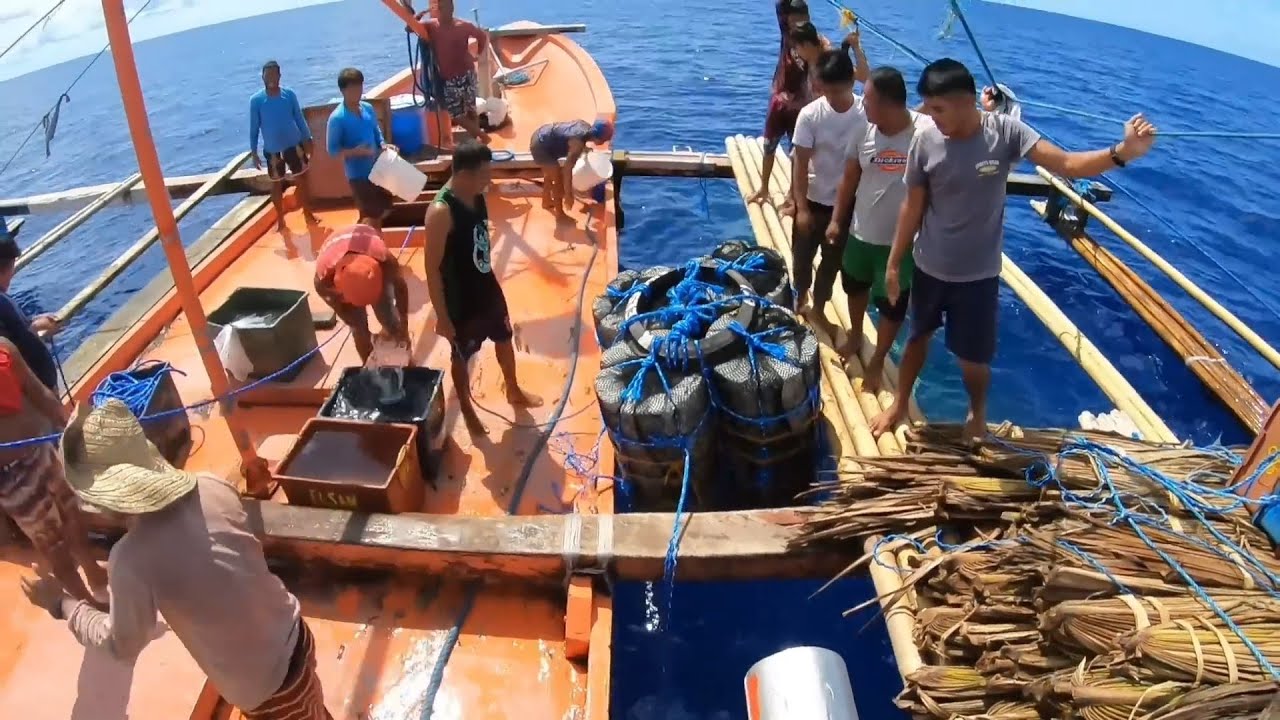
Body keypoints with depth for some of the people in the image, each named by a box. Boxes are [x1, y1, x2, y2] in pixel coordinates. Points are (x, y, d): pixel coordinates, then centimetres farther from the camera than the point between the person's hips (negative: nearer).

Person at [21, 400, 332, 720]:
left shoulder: (132, 559, -26)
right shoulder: (214, 488, -12)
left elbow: (122, 645, -5)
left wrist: (60, 604, 7)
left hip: (266, 688, -5)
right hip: (295, 639, 5)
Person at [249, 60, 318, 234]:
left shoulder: (289, 94, -5)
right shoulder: (256, 100, -9)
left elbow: (299, 119, 4)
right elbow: (254, 128, -3)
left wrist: (308, 141, 5)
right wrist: (254, 153, -3)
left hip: (294, 146, 1)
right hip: (272, 150, -1)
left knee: (301, 180, 9)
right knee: (276, 185, 10)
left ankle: (308, 214, 26)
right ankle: (280, 220, 23)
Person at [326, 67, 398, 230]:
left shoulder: (368, 108, 3)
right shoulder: (337, 118, -15)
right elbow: (332, 149, -12)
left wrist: (383, 144, -4)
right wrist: (354, 151, -27)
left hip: (376, 168, 7)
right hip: (358, 173, -7)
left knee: (384, 208, 16)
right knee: (370, 215, -2)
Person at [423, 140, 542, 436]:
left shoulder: (477, 196, -5)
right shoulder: (440, 212, -29)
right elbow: (432, 269, -24)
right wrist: (442, 317, -20)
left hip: (488, 288, 8)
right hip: (461, 300, -8)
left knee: (504, 338, 25)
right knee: (461, 356, 15)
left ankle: (514, 391, 50)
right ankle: (467, 410, 38)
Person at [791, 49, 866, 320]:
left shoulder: (867, 114, -13)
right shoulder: (810, 114, -15)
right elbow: (801, 164, -11)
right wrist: (801, 207, -13)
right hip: (813, 199, 0)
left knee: (833, 259, 13)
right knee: (802, 256, 15)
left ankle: (818, 309, 33)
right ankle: (801, 299, 42)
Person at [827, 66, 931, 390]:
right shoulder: (864, 131, -9)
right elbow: (850, 178, 3)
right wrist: (836, 220, 6)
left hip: (903, 240, -4)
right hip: (862, 233, 4)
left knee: (892, 306, 10)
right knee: (855, 288, 25)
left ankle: (877, 362, 32)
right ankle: (855, 338, 52)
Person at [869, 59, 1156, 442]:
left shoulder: (1005, 132, -15)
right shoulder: (925, 141, -13)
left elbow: (1066, 164, -19)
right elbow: (913, 207, -5)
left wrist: (1121, 152, -38)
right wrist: (894, 263, -1)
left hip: (978, 274, -1)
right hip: (928, 267, 1)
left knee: (974, 357, 12)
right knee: (918, 337, 21)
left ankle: (977, 415, 41)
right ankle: (900, 404, 43)